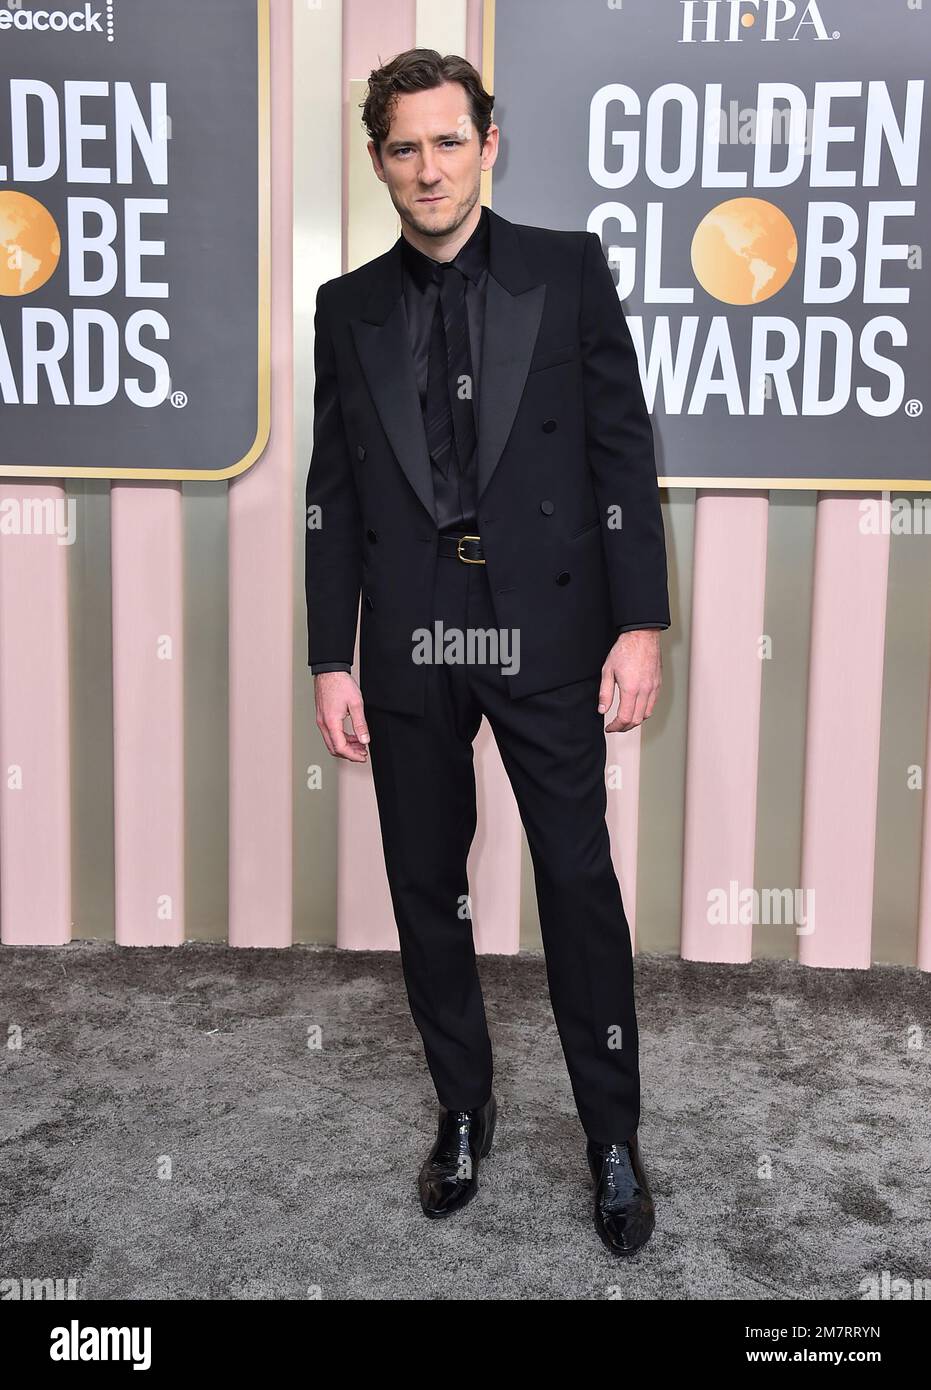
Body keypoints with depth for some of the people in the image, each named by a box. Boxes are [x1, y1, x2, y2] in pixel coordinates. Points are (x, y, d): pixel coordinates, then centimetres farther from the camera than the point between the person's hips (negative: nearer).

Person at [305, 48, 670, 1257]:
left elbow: (624, 452, 0)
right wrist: (331, 660, 4)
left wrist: (641, 623, -7)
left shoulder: (570, 271, 2)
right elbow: (333, 496, 8)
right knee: (426, 890, 11)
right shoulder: (348, 307, 9)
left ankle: (614, 1140, 21)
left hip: (545, 631, -2)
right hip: (407, 646, 3)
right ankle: (463, 1110, 31)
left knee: (582, 886, 3)